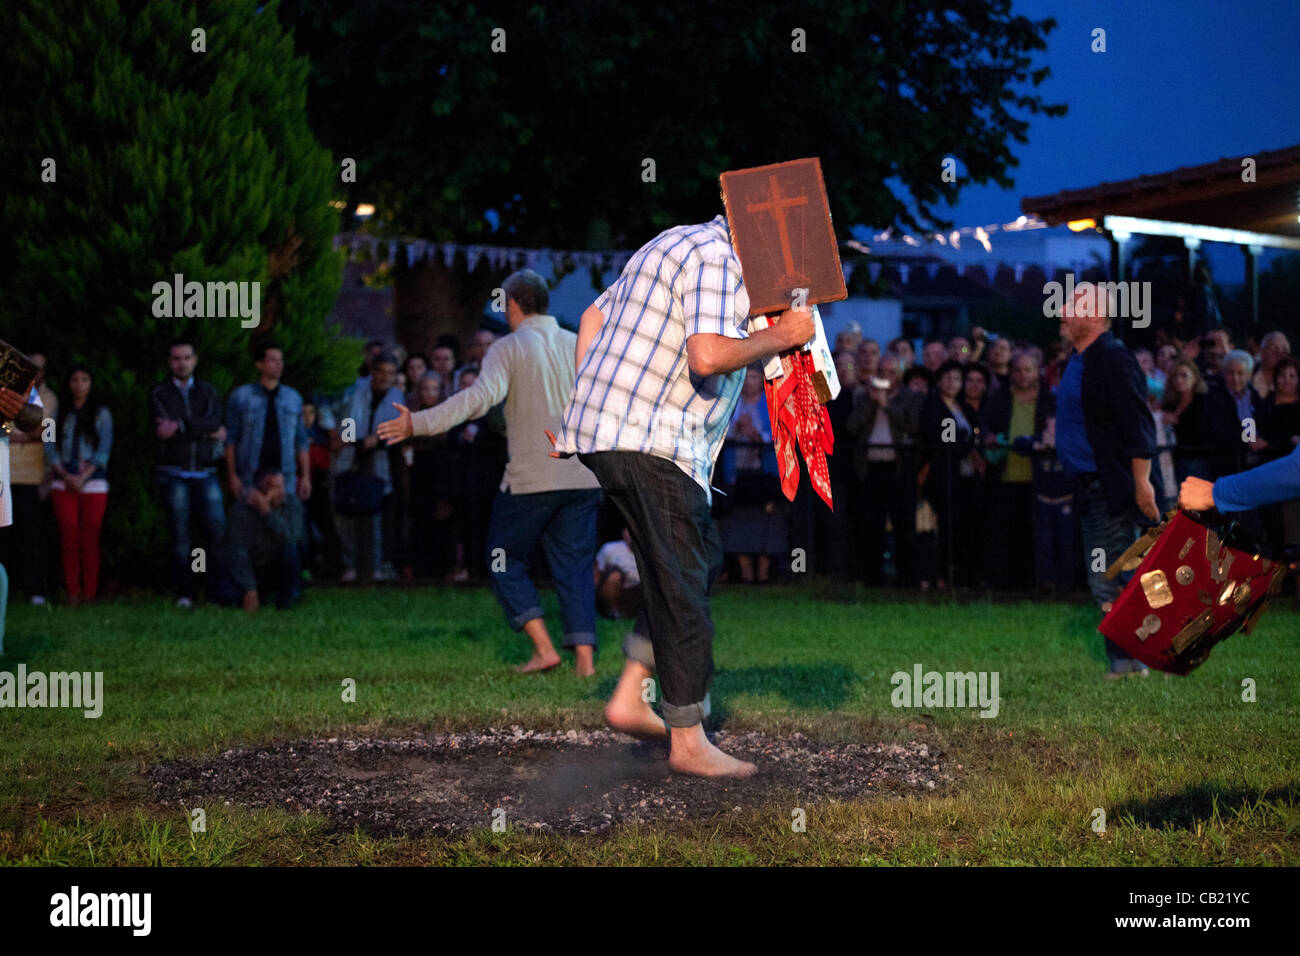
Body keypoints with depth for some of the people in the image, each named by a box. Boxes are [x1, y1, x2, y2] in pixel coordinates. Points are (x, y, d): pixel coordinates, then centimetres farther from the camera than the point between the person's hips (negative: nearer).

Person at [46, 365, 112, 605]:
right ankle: (72, 594, -1)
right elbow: (49, 447, 5)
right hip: (64, 484, 1)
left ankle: (90, 593, 0)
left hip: (93, 483, -1)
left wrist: (83, 477, -10)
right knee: (69, 538, -4)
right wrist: (65, 475, -8)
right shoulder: (59, 412, 11)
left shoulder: (101, 414, 8)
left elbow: (103, 450, 0)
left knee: (90, 539, -3)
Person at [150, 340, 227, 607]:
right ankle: (185, 593, -2)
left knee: (217, 531, -9)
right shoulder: (159, 395, 8)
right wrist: (208, 432, -8)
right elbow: (163, 431, -8)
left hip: (205, 472, 1)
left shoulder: (208, 392, 13)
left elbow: (214, 421, -6)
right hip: (173, 474, -1)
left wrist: (180, 426, -16)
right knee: (180, 537, -4)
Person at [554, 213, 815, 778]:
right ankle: (688, 742, 2)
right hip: (650, 443, -10)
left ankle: (629, 698, 14)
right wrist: (778, 338, -13)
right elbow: (708, 356, -27)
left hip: (604, 432, 10)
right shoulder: (715, 259, -13)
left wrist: (587, 410, 21)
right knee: (682, 588, -4)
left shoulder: (678, 246, 20)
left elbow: (594, 318, 23)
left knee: (703, 559, 17)